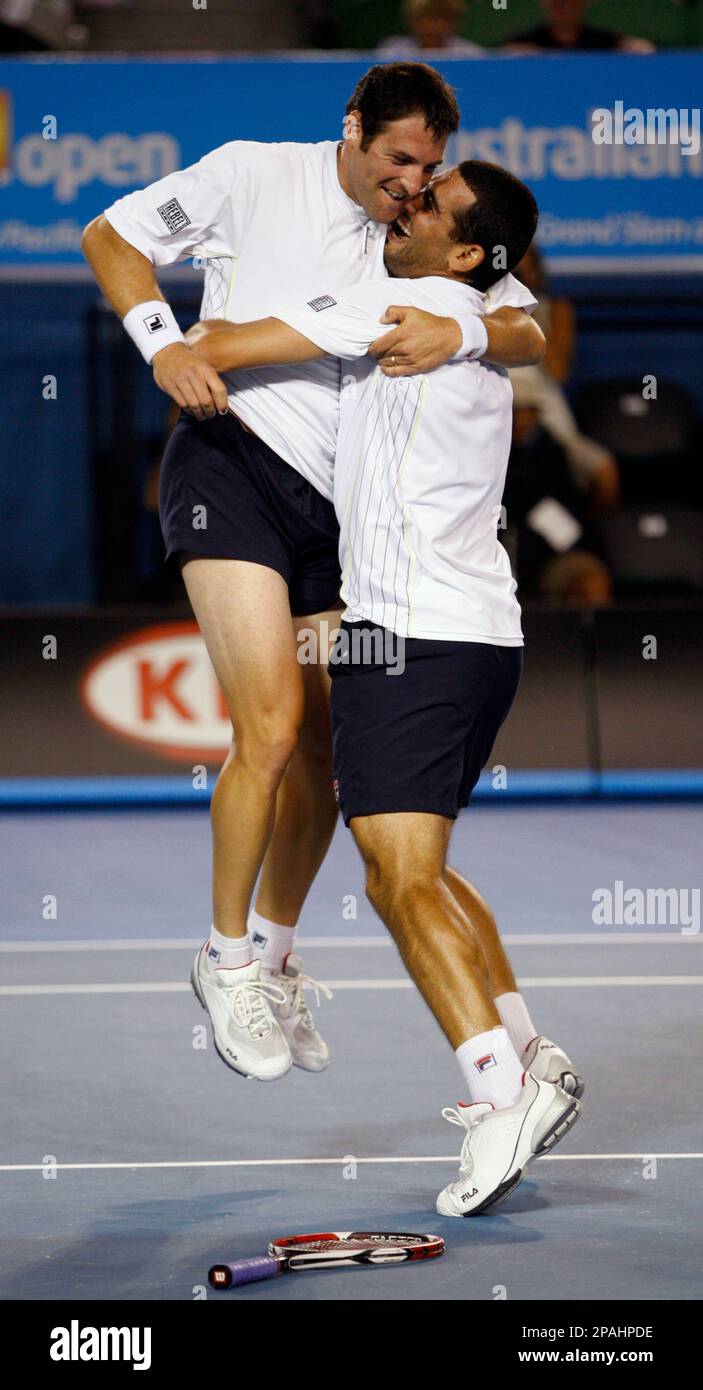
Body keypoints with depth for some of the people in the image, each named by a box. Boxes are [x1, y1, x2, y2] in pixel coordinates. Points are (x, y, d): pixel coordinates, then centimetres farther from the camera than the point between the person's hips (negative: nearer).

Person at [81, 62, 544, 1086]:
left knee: (324, 752, 8)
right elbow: (113, 237, 5)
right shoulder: (257, 176, -1)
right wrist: (164, 344, -12)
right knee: (273, 727, -17)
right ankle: (228, 959, 2)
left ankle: (274, 960, 30)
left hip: (332, 502, 5)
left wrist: (463, 332, -23)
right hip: (231, 458, -5)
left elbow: (530, 338, 0)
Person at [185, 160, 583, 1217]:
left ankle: (503, 1087, -24)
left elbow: (215, 350, -7)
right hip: (484, 628, 9)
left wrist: (193, 336, 17)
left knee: (405, 880, -14)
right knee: (416, 870, 18)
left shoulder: (394, 307, -9)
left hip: (411, 633, -9)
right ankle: (528, 1052, 13)